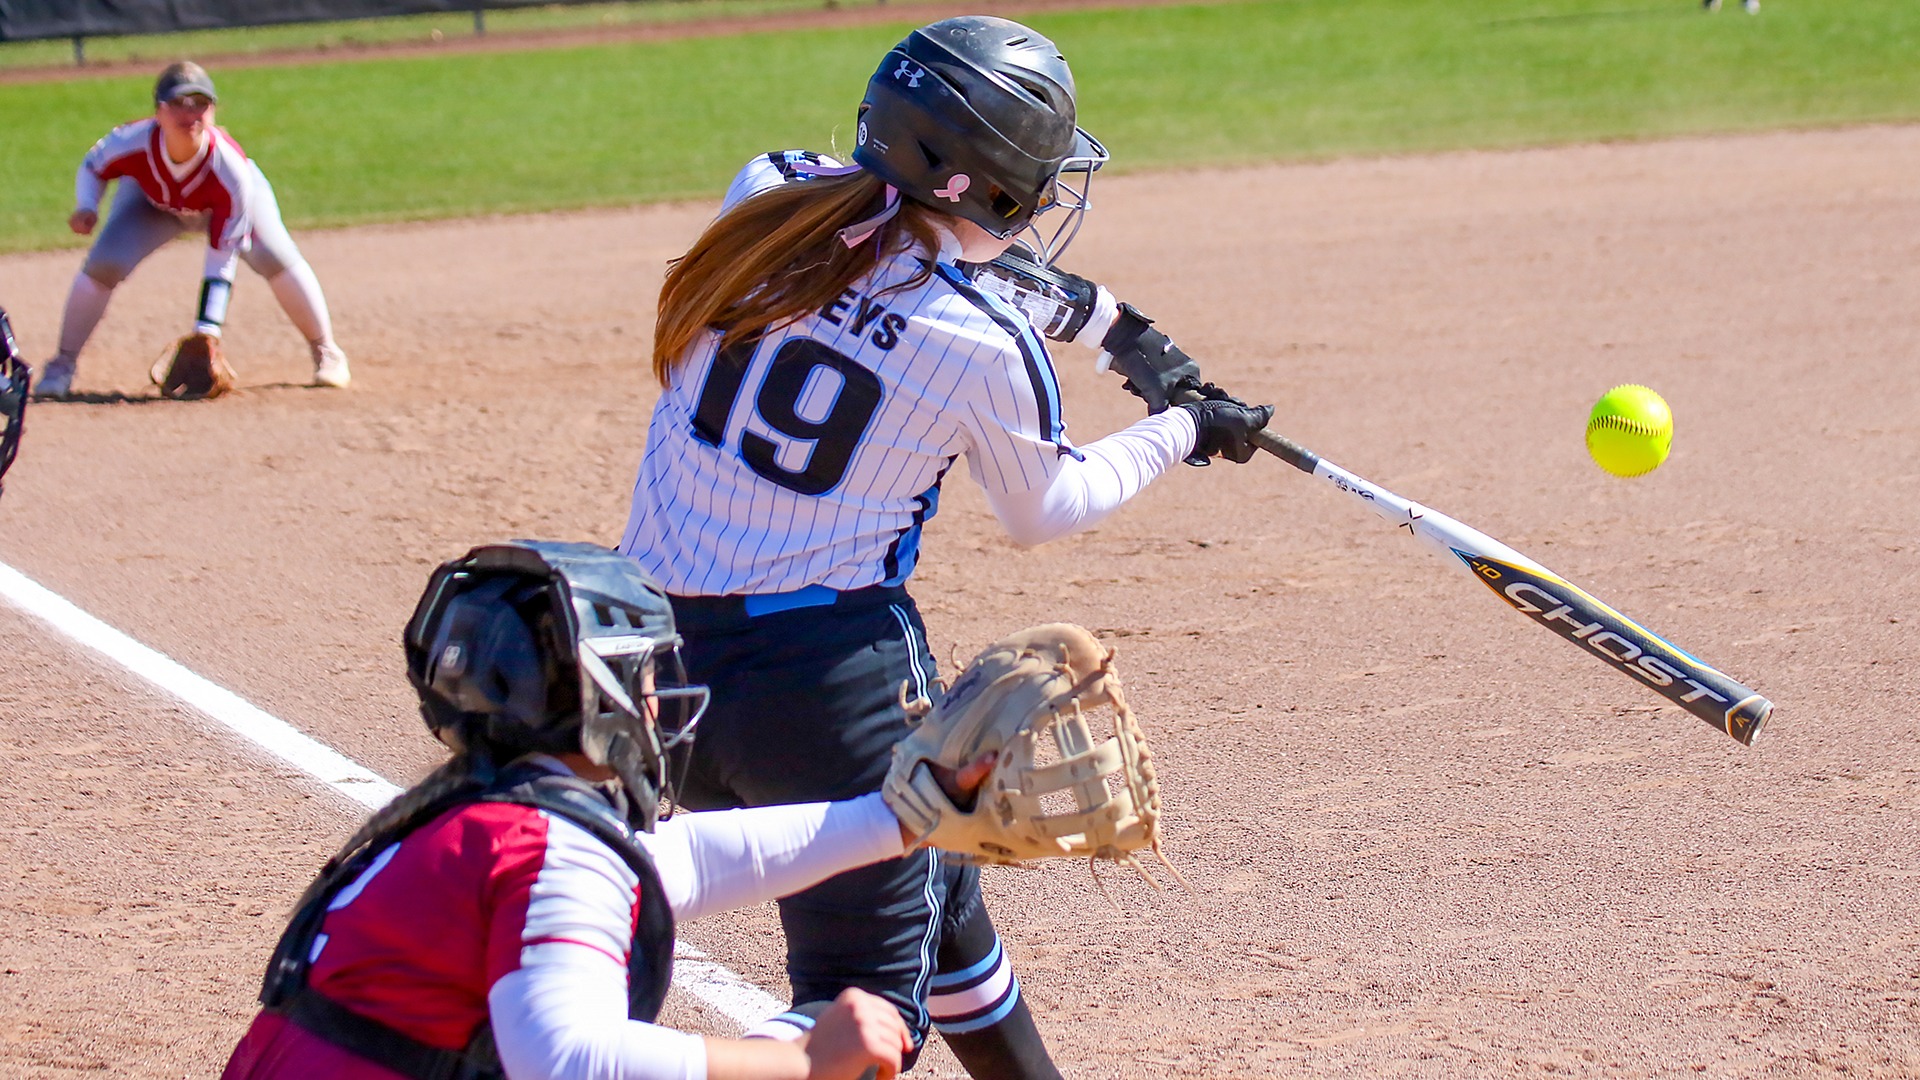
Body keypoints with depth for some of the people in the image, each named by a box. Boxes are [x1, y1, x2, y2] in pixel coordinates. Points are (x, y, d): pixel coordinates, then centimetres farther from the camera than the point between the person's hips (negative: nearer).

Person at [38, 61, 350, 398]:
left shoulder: (231, 169, -41)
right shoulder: (132, 142, -37)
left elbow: (222, 260, -36)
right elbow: (92, 166, -11)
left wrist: (207, 329, -40)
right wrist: (87, 207, -33)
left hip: (227, 196, -1)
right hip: (152, 200, 1)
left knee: (277, 259, -24)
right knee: (103, 264, -19)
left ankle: (326, 353, -1)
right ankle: (63, 364, 0)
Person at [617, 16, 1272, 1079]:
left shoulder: (767, 199, -2)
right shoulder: (986, 350, -14)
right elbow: (1043, 508, 7)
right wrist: (1181, 431, 22)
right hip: (830, 671, -7)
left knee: (926, 885, 25)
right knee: (868, 989, 3)